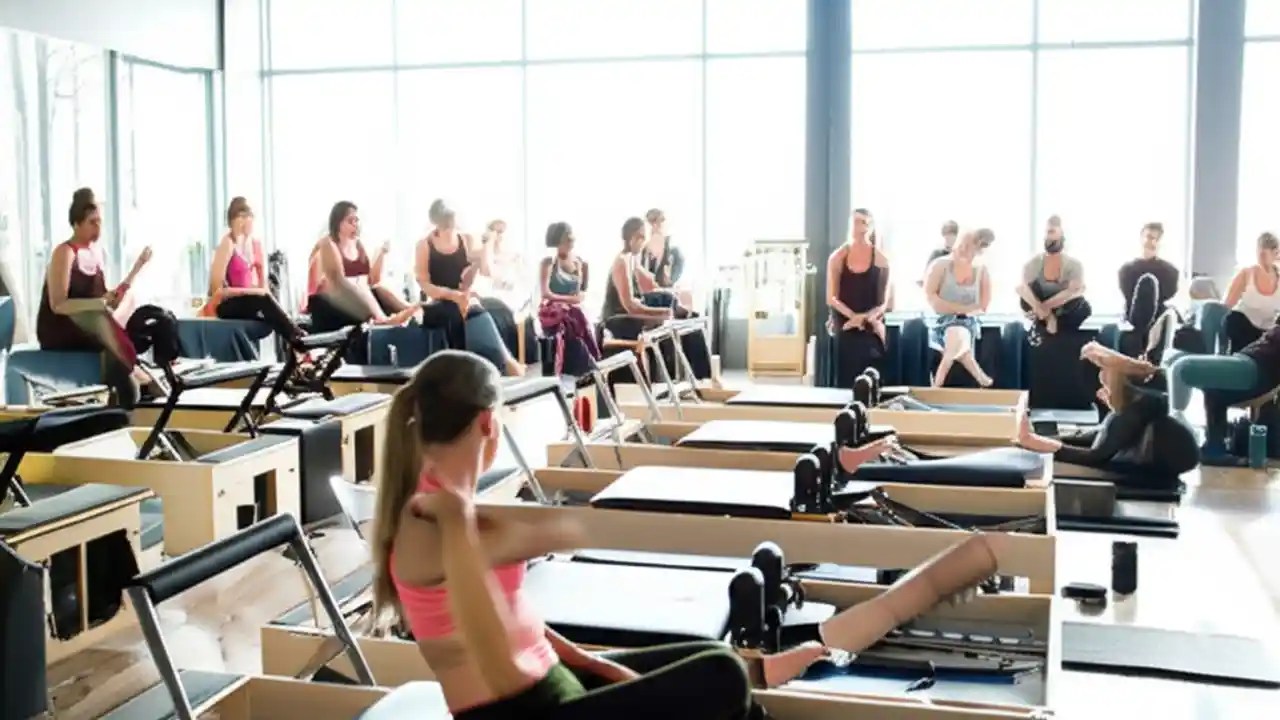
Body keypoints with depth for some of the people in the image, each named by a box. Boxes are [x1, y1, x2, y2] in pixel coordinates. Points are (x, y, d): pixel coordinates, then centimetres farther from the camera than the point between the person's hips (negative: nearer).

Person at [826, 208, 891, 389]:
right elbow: (831, 298, -2)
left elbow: (886, 301, 0)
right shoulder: (838, 257, 2)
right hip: (844, 328, 1)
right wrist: (853, 316, -15)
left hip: (871, 330, 0)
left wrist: (867, 318, -16)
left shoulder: (881, 259, 0)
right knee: (845, 380, -1)